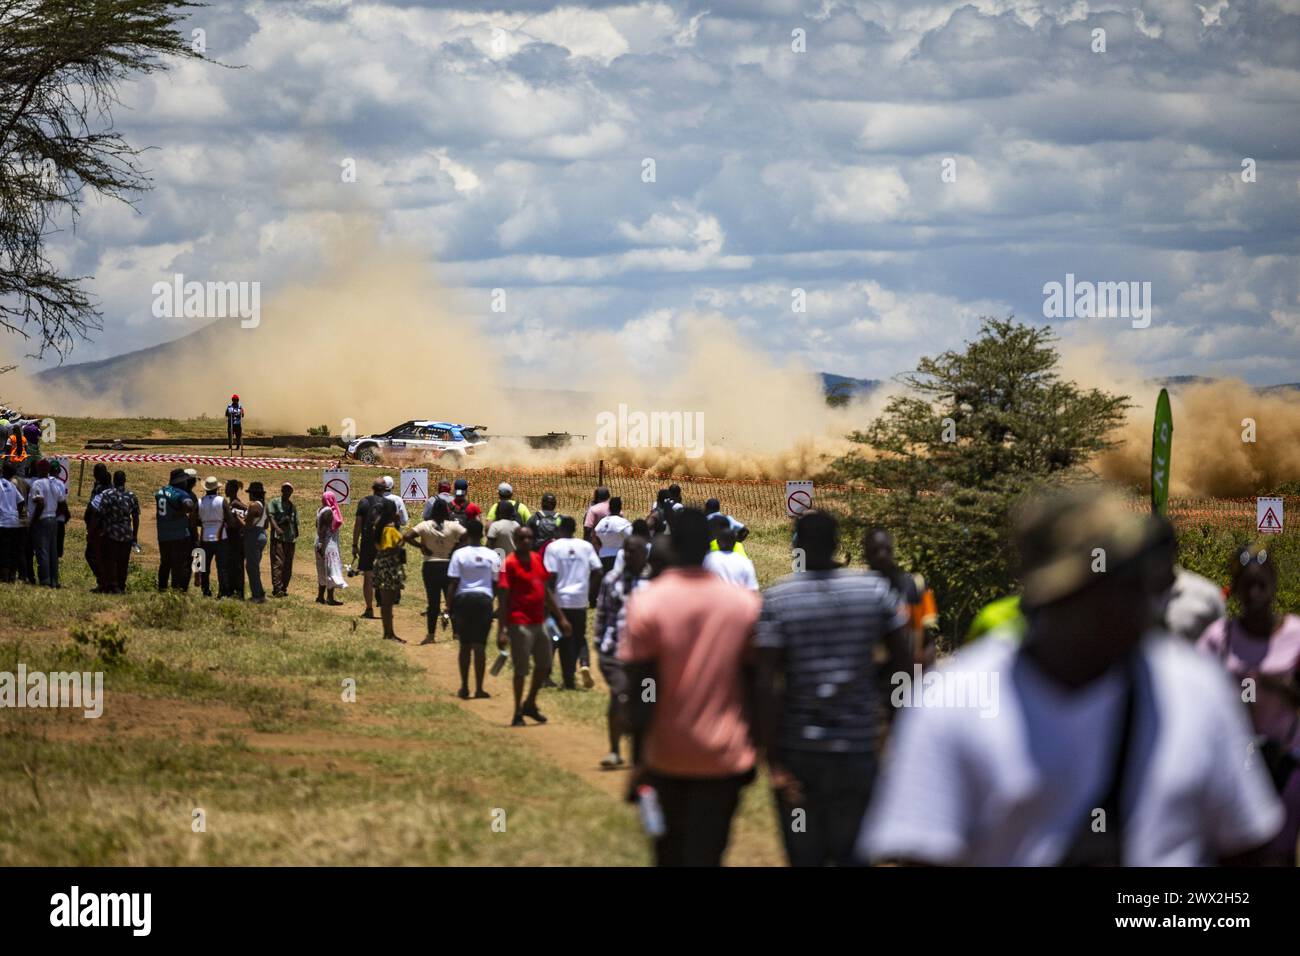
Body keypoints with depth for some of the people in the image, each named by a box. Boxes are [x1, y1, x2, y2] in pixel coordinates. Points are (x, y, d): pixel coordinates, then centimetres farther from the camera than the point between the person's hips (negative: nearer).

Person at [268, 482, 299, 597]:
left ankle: (284, 588, 10)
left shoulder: (293, 506, 19)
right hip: (278, 537, -6)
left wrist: (296, 536, 11)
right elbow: (271, 516, -11)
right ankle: (277, 589, -19)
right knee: (278, 563, -14)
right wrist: (277, 528, -27)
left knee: (288, 566, 5)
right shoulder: (274, 503, 3)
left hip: (290, 539, 6)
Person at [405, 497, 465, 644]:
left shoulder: (426, 526, -5)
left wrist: (422, 547, -5)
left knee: (433, 601, 5)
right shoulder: (453, 526, -5)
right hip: (449, 565, 0)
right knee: (452, 600, 10)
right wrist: (455, 548, -5)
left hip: (430, 566, 0)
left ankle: (430, 635, 4)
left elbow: (408, 536, -14)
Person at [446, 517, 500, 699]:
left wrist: (449, 607, -1)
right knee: (480, 646, 1)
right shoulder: (492, 556, 0)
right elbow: (496, 583, 3)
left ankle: (464, 688, 12)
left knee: (465, 645, 10)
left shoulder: (459, 554, -5)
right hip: (484, 599, 0)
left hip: (463, 599, 0)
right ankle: (479, 689, -2)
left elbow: (453, 584, -6)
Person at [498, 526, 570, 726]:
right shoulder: (510, 563, -11)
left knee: (544, 665, 14)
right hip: (520, 624, -8)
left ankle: (530, 704, 29)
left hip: (539, 622, 8)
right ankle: (518, 713, 5)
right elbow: (503, 598, -14)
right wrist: (501, 630, -20)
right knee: (521, 669, -3)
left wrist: (561, 618, 18)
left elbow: (546, 591, 19)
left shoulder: (537, 559, 10)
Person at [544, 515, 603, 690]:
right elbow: (597, 571, 1)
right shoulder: (586, 546, 3)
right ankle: (584, 664, -10)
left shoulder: (554, 548, -6)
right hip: (581, 600, 2)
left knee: (566, 640, 5)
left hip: (561, 599, -2)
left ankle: (568, 680, 4)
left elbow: (551, 576, -11)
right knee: (580, 637, 17)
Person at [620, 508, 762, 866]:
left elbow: (640, 689, -10)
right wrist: (754, 752, 11)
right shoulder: (745, 604, -2)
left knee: (670, 852, 18)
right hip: (725, 757, 0)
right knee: (706, 852, -1)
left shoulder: (646, 604, -8)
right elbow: (753, 685, 1)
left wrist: (637, 761, -7)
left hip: (666, 756, 0)